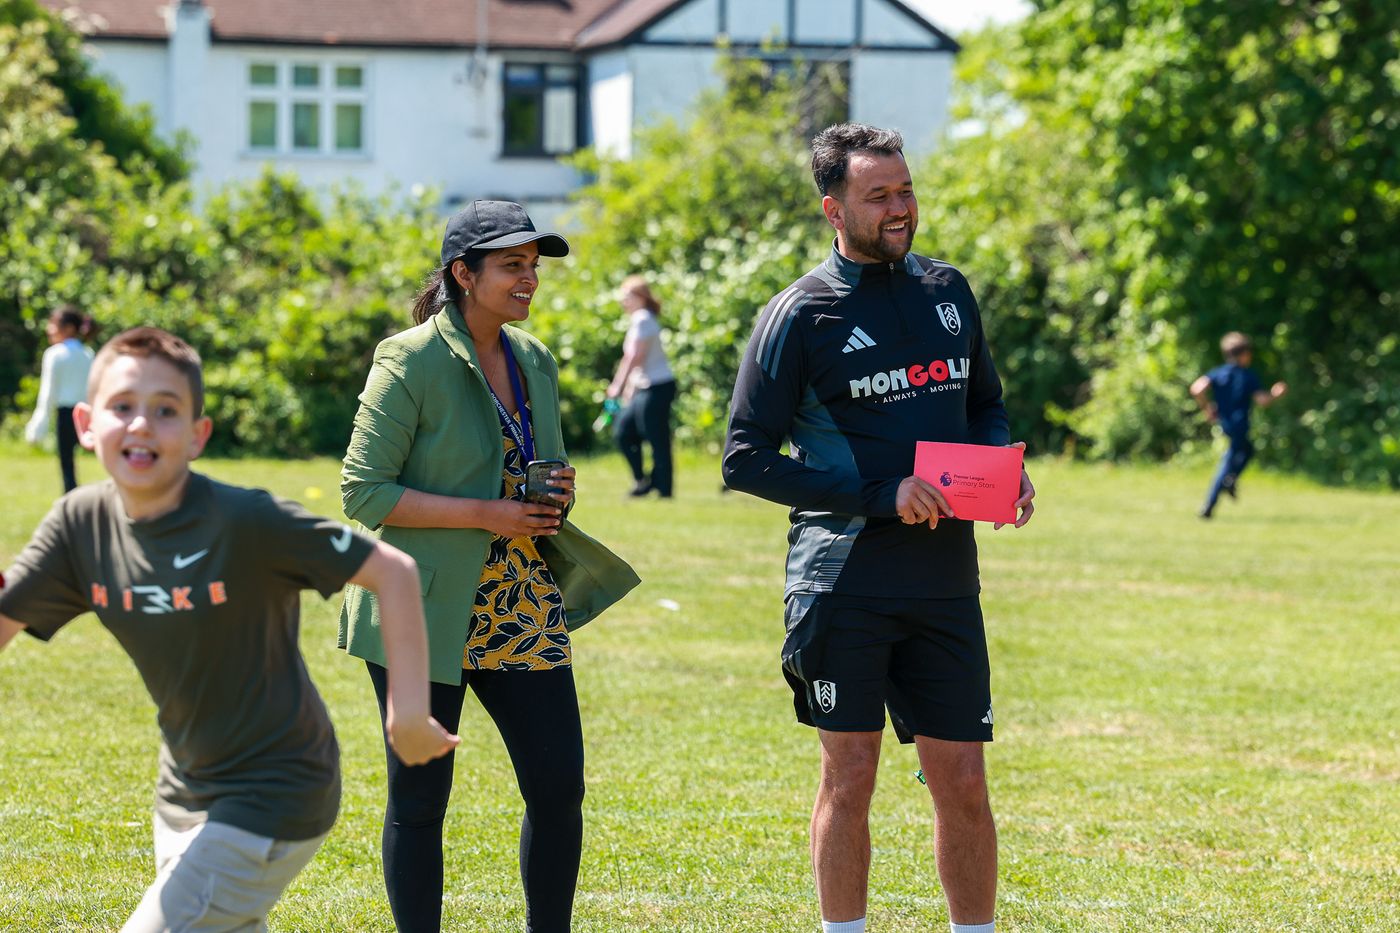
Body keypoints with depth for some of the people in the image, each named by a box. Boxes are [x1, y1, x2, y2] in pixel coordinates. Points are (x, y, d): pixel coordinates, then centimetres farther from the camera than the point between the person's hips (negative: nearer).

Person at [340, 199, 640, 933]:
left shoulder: (535, 362, 11)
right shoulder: (411, 362, -10)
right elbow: (363, 491, -14)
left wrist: (556, 494, 0)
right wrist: (484, 514, -18)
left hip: (524, 610, 6)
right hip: (426, 615, -6)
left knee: (559, 787, 2)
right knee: (419, 799, 2)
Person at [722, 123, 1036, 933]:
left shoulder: (949, 291, 11)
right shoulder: (801, 314, -5)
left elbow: (986, 404, 24)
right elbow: (746, 459, -8)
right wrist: (879, 495, -15)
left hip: (946, 580, 4)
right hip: (844, 584, -4)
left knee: (962, 779, 5)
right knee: (850, 775, 2)